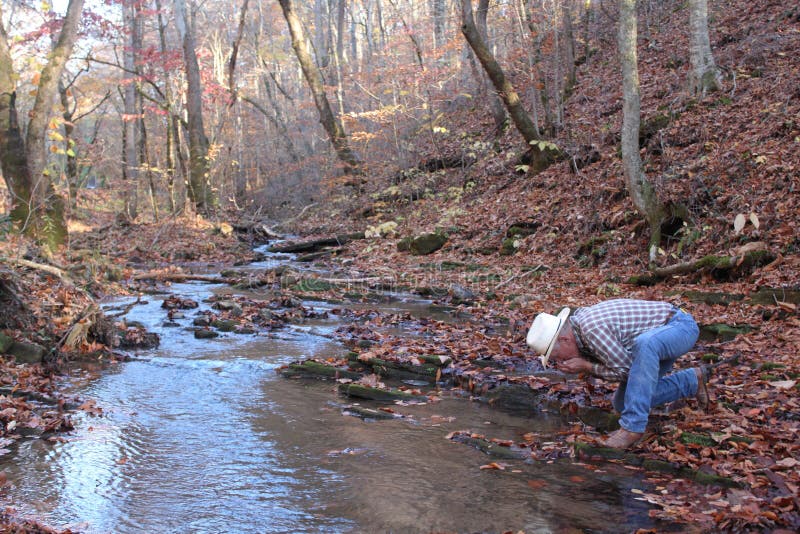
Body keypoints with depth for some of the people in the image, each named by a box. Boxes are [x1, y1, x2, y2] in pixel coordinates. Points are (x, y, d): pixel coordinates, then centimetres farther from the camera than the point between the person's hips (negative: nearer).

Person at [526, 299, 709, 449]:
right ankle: (691, 381, 19)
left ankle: (633, 424, -31)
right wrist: (584, 365, -10)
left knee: (645, 344, -42)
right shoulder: (578, 321, -2)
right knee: (622, 403, 6)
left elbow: (626, 370, -22)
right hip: (657, 342, 9)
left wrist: (586, 367, -18)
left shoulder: (592, 328, -31)